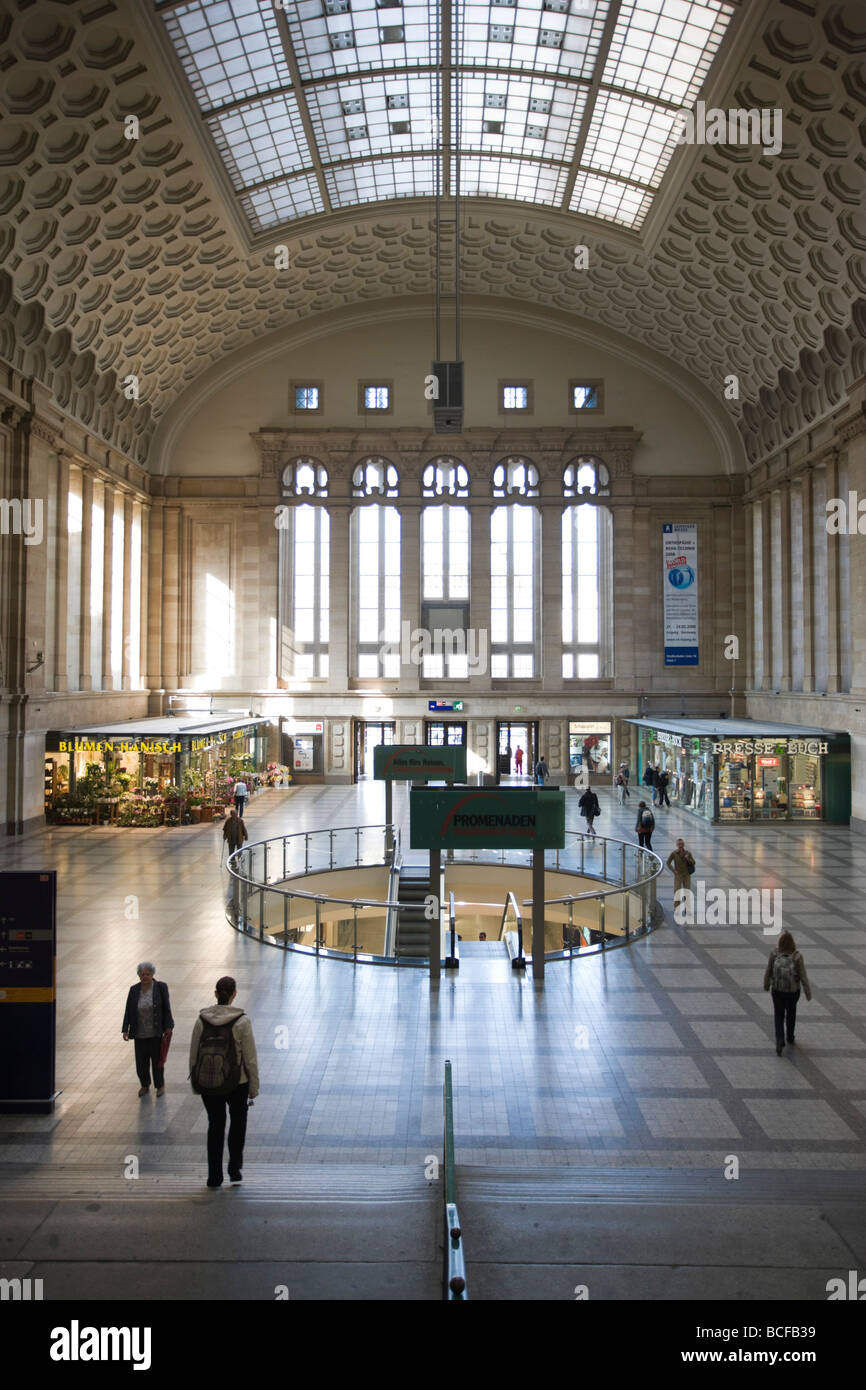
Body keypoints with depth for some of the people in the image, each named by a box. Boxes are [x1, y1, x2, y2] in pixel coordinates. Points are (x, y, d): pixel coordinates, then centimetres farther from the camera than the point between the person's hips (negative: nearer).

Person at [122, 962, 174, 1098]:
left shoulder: (161, 987, -10)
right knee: (141, 1060, 10)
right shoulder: (134, 990, -3)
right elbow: (128, 1010, 0)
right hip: (140, 1033, 3)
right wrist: (125, 1030, -5)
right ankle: (145, 1085, 32)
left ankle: (160, 1085, 25)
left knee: (157, 1060, 5)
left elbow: (166, 1008, -8)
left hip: (156, 1032, -3)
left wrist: (168, 1027, -12)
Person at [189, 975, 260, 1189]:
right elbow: (250, 1058, -12)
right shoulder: (241, 1021, -16)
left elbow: (193, 1055, 0)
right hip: (236, 1083, -2)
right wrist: (254, 1088, 0)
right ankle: (235, 1169, 22)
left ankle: (214, 1177, 26)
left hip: (208, 1084, 2)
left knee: (215, 1125, 21)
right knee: (238, 1120, 25)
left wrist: (195, 1084, 14)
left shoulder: (202, 1019, -8)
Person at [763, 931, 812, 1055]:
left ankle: (780, 1041, 0)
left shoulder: (774, 953, -21)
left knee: (779, 1016, 18)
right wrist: (808, 993, -1)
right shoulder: (797, 956, -25)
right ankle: (789, 1037, 46)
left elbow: (768, 971, -9)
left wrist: (766, 984, 11)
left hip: (777, 990, 0)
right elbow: (803, 977, -17)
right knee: (791, 1012, 29)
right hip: (793, 991, 0)